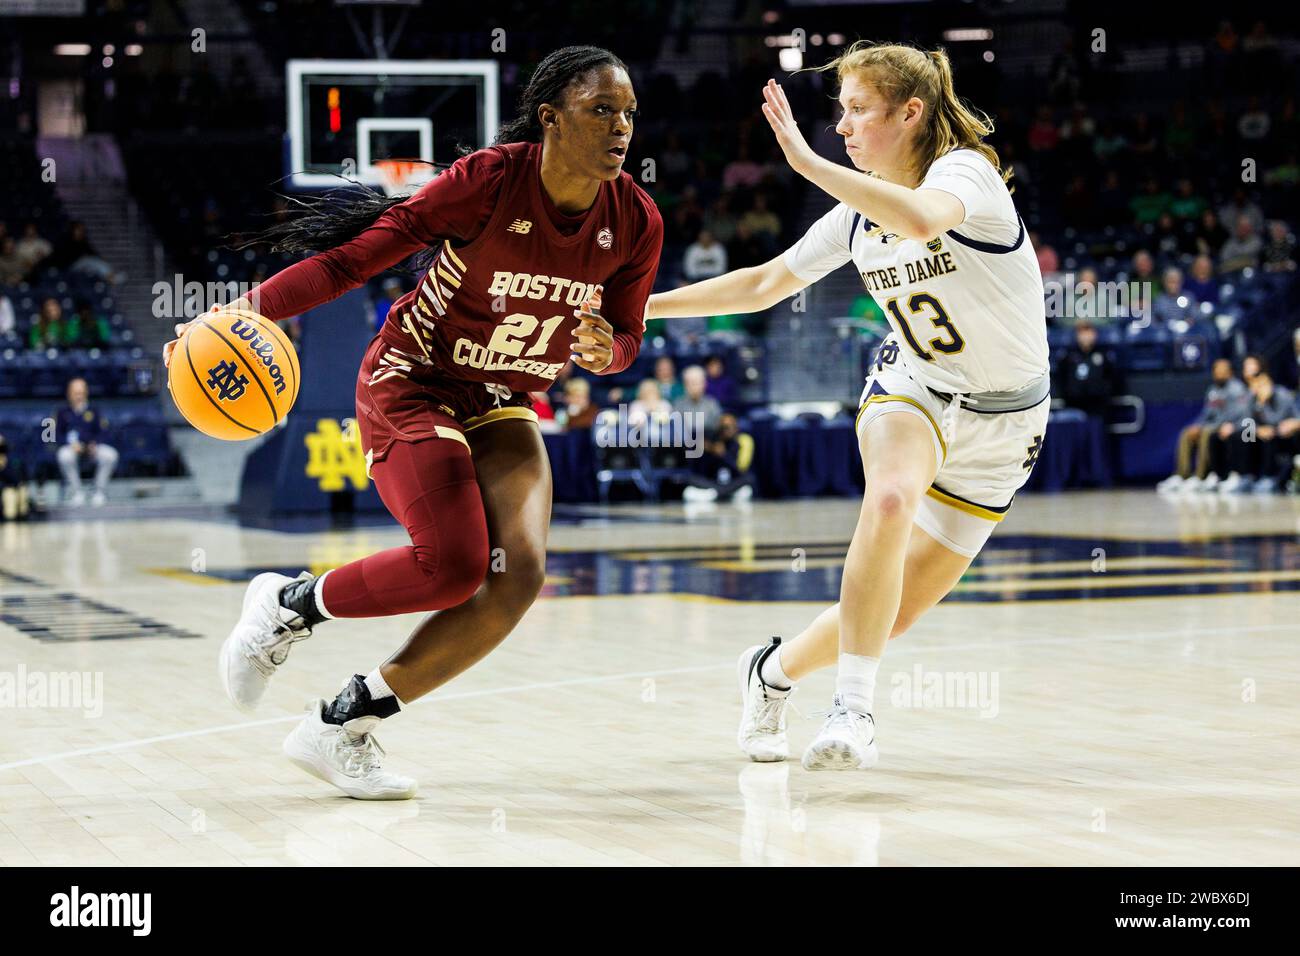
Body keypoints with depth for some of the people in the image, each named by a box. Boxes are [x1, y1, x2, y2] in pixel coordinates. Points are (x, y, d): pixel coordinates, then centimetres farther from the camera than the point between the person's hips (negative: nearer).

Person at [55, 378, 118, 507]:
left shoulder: (92, 411, 12)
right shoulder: (63, 412, 9)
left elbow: (103, 432, 9)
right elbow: (57, 434, 4)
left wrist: (95, 444, -12)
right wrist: (70, 443, -15)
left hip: (92, 447, 2)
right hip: (71, 448, -2)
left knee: (110, 454, -28)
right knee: (64, 456, -38)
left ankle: (100, 491, -11)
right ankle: (76, 492, -19)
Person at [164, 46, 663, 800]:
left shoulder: (636, 222, -8)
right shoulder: (491, 181, -22)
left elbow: (626, 337, 7)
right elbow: (358, 256, -22)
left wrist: (604, 350, -18)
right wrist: (247, 311, -31)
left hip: (502, 409, 6)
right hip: (412, 387, -6)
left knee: (520, 575, -16)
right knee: (452, 565, -24)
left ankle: (342, 728, -2)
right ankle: (290, 604, 7)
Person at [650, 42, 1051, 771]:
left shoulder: (963, 171, -19)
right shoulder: (860, 212, 0)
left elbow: (921, 219, -45)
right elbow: (764, 283, 12)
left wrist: (807, 160, -42)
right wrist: (644, 306, 8)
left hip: (1002, 423, -3)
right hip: (914, 388, 3)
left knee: (892, 614, -1)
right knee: (892, 497, -34)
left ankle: (775, 671, 28)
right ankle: (855, 710, -29)